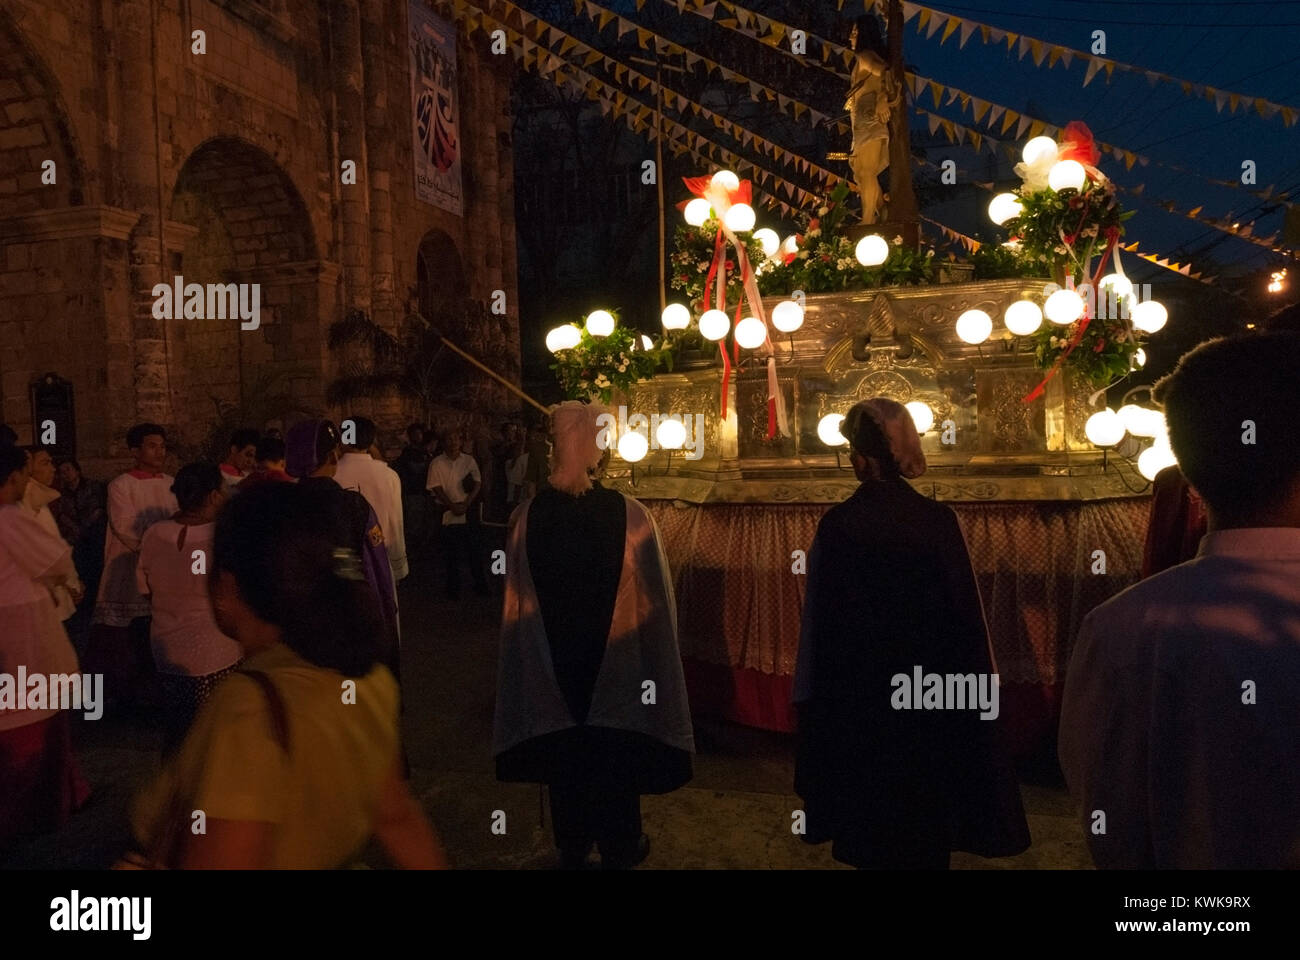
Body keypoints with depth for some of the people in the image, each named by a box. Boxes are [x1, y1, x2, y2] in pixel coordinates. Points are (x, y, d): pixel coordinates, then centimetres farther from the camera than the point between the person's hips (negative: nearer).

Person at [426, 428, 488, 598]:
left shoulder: (469, 460, 5)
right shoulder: (437, 463, -1)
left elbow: (477, 484, 2)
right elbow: (436, 488, -5)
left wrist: (466, 504, -10)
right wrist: (453, 506, -12)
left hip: (469, 511, 1)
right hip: (448, 512, -1)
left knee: (474, 549, 4)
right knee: (452, 553, 5)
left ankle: (480, 584, 14)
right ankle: (453, 588, 15)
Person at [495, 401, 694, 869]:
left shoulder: (526, 517, -16)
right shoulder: (629, 516, -22)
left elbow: (517, 607, -6)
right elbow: (651, 605, -15)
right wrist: (649, 662, 1)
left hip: (553, 664, 2)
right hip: (617, 667, -2)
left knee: (565, 754, 21)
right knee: (616, 754, 19)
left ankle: (572, 848, 39)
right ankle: (619, 848, 37)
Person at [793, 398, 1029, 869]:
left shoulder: (837, 525, -14)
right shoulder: (938, 520, -12)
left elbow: (820, 622, -9)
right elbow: (967, 613, -8)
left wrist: (813, 697, 2)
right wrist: (980, 685, 4)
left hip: (859, 695, -1)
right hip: (932, 695, 1)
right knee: (928, 820, 19)